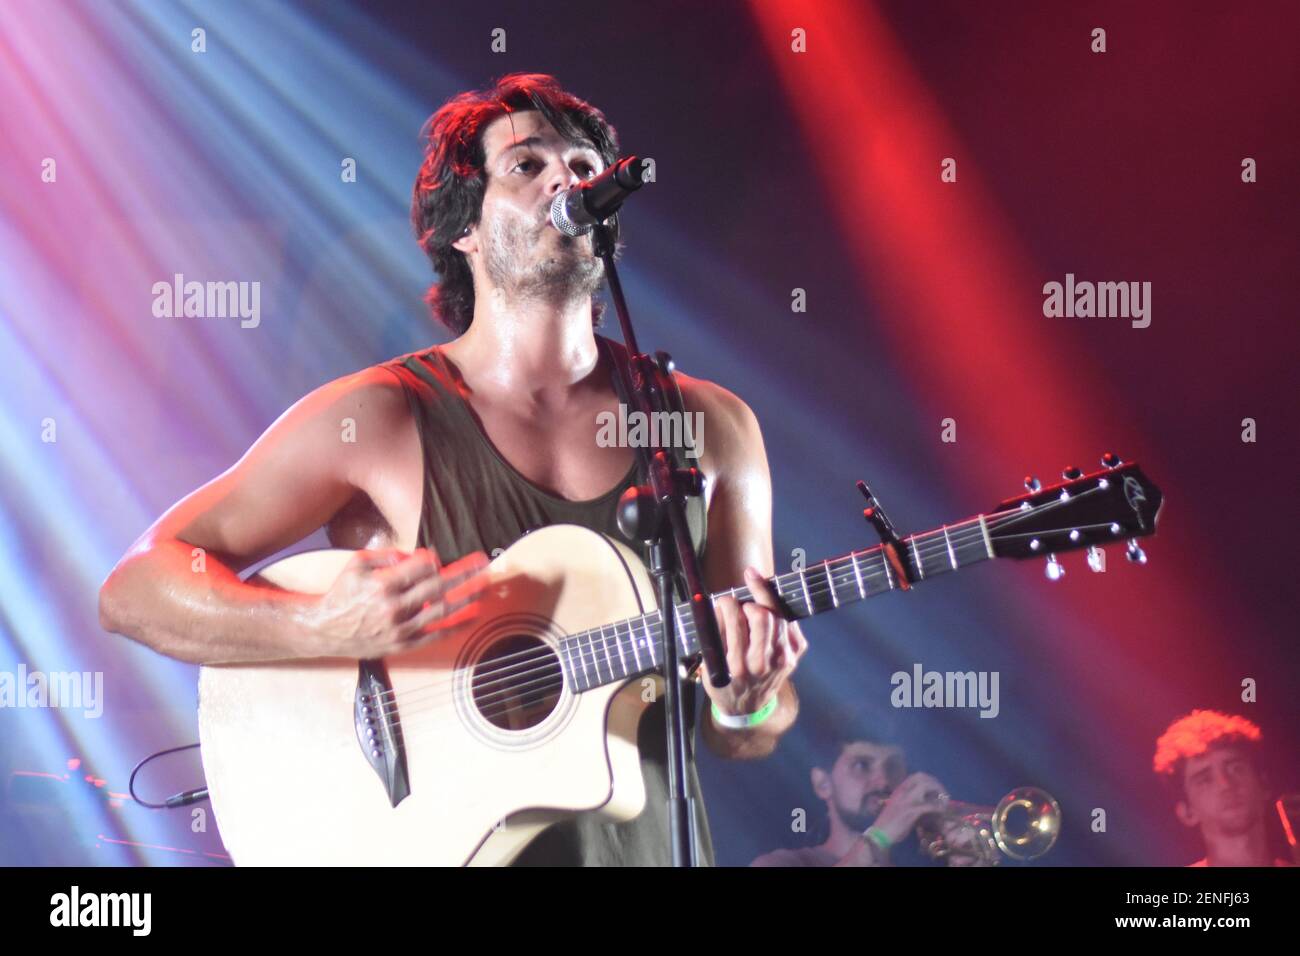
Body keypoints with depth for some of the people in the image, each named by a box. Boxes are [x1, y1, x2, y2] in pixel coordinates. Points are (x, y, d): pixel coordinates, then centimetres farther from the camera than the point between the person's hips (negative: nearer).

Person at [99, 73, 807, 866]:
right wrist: (323, 627, -19)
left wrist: (746, 704, -10)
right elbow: (132, 591, -5)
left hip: (649, 841, 3)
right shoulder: (380, 417, -4)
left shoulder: (711, 426, 5)